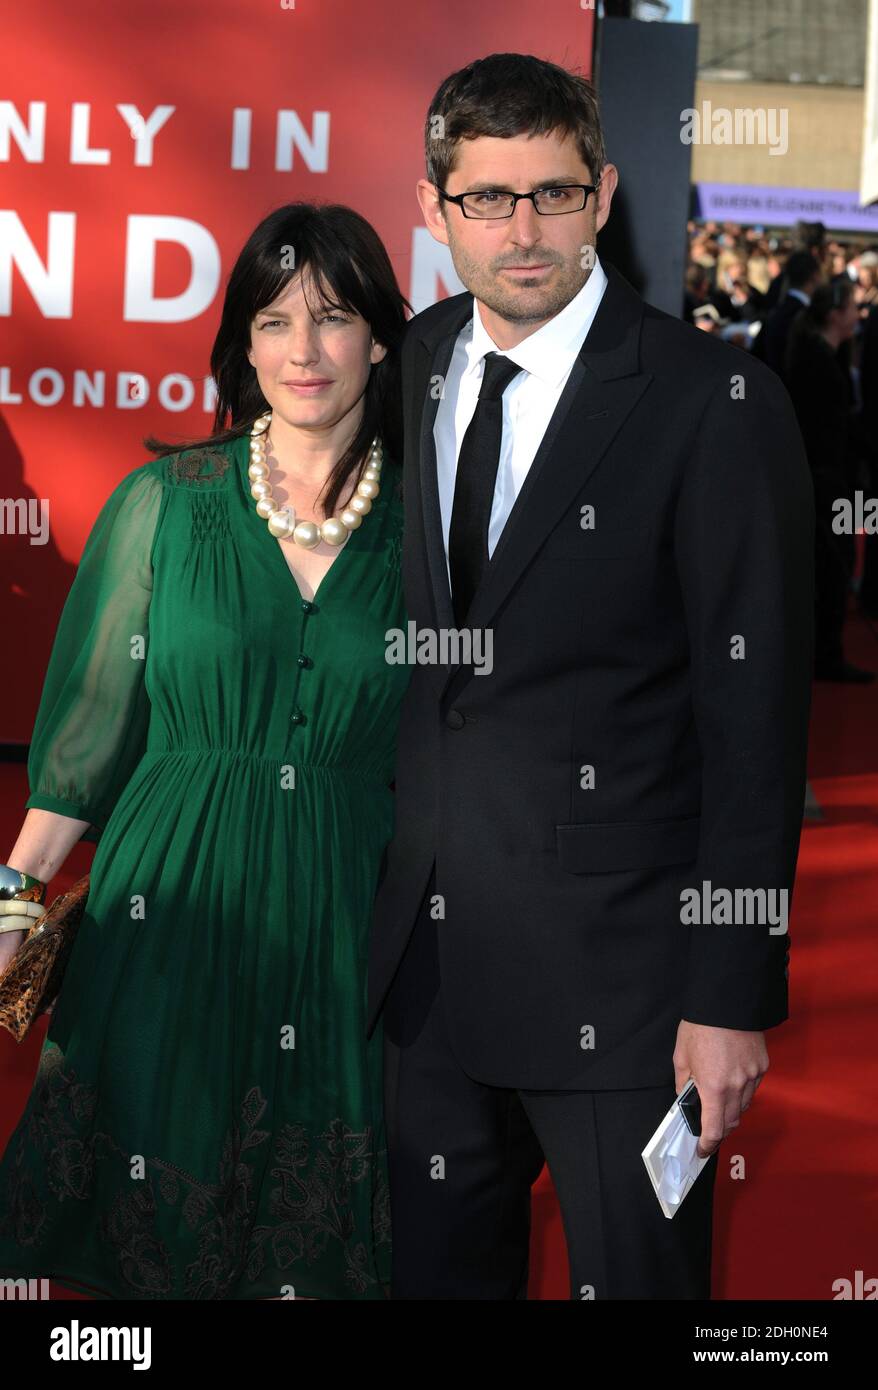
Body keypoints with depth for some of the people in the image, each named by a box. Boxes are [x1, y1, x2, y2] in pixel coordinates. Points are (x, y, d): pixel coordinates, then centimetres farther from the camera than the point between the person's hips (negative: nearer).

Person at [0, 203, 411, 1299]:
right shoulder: (164, 500, 0)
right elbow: (91, 726, 3)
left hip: (345, 917, 1)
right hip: (171, 910, 0)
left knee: (314, 1236, 10)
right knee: (153, 1224, 5)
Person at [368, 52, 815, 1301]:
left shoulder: (715, 403, -11)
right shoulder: (403, 374, 7)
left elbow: (756, 717, -12)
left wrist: (732, 997, -14)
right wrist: (360, 891, 9)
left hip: (613, 965, -5)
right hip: (424, 956, 5)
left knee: (634, 1276, 7)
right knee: (436, 1268, 17)